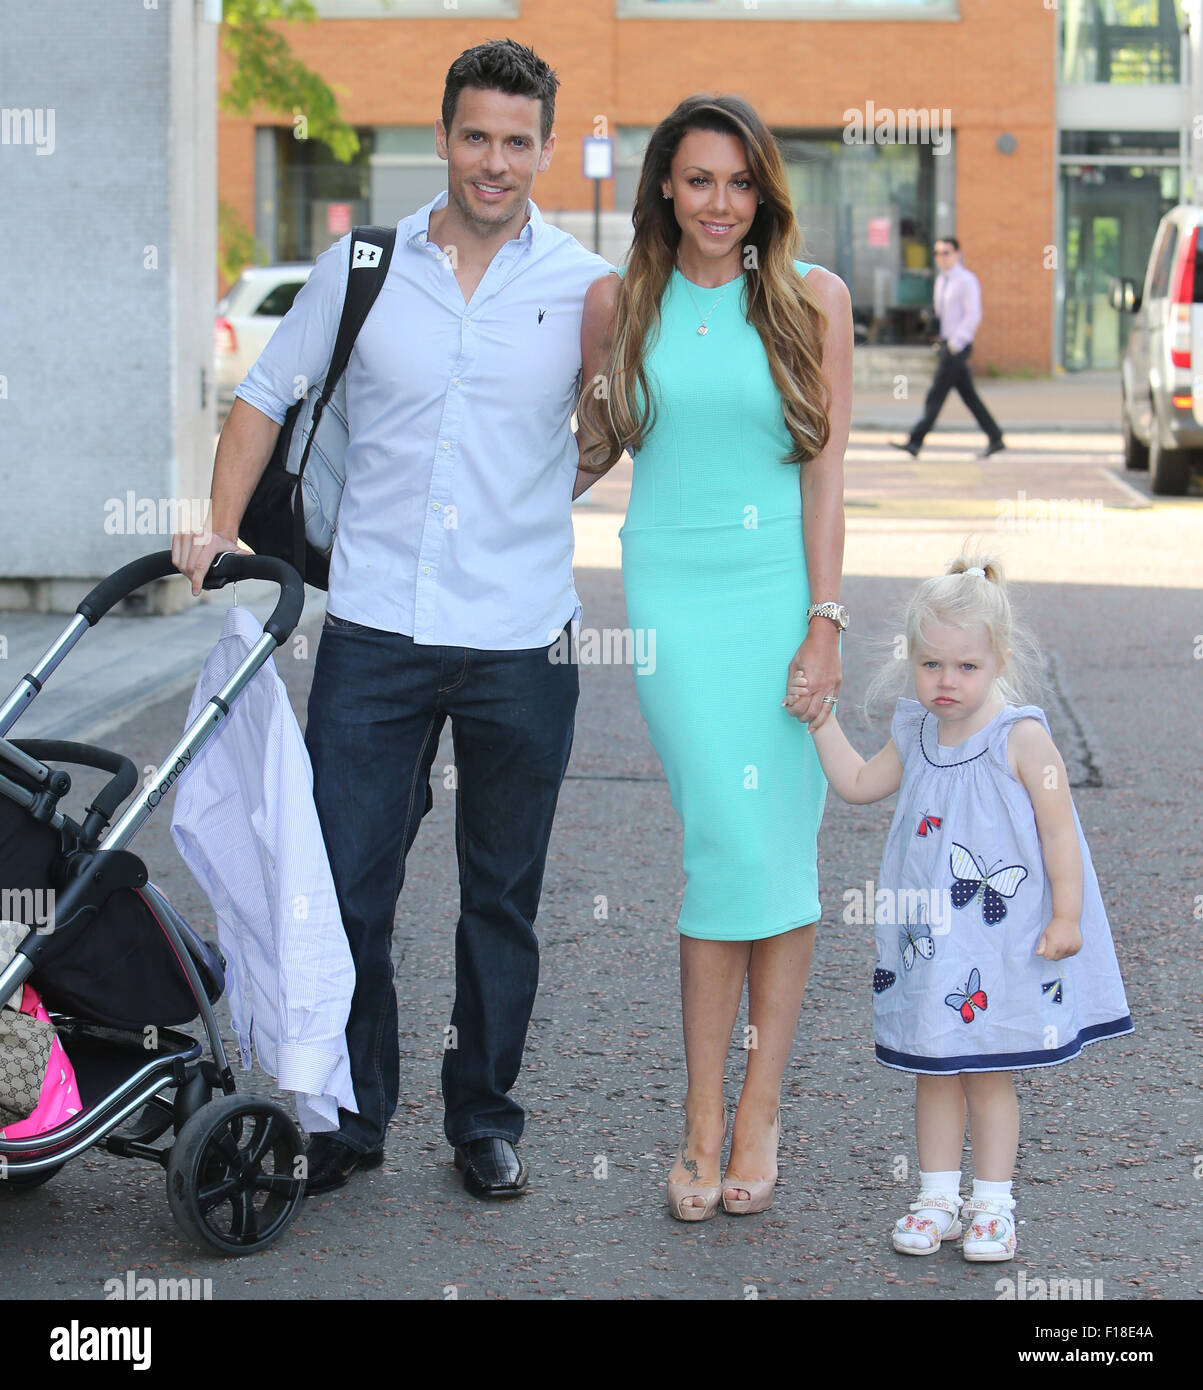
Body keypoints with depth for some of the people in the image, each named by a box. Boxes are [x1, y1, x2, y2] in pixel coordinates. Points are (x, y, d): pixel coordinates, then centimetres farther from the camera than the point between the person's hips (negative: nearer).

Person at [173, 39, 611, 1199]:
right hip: (375, 627, 1)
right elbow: (268, 393, 12)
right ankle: (348, 1115, 15)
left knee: (502, 895, 9)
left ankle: (485, 1116, 23)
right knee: (344, 881, 1)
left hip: (520, 638, 0)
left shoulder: (587, 287, 3)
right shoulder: (359, 271, 5)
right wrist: (221, 526, 2)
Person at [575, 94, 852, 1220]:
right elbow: (594, 448, 20)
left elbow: (825, 469, 0)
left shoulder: (811, 299, 3)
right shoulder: (617, 303, 6)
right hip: (670, 588, 0)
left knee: (780, 843, -1)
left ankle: (758, 1109, 9)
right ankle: (705, 1117, -1)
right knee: (728, 840, -9)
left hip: (784, 582, 0)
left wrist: (823, 622, -6)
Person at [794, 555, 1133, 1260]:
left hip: (1003, 938, -5)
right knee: (933, 1070, 11)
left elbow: (1058, 829, -11)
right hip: (928, 937, 5)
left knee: (989, 1072, 4)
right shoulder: (915, 735, 4)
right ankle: (938, 1198, 21)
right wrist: (823, 720, 12)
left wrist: (1066, 916, -12)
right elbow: (859, 784, 19)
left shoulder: (1021, 737, -13)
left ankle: (993, 1203, 16)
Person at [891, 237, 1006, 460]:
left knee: (936, 394, -10)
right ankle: (996, 439, 16)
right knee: (969, 396, 10)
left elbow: (973, 314, -17)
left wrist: (956, 342, -20)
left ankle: (915, 442, -11)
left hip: (957, 347, -9)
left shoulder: (966, 280, -11)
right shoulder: (941, 280, 15)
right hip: (947, 343, 9)